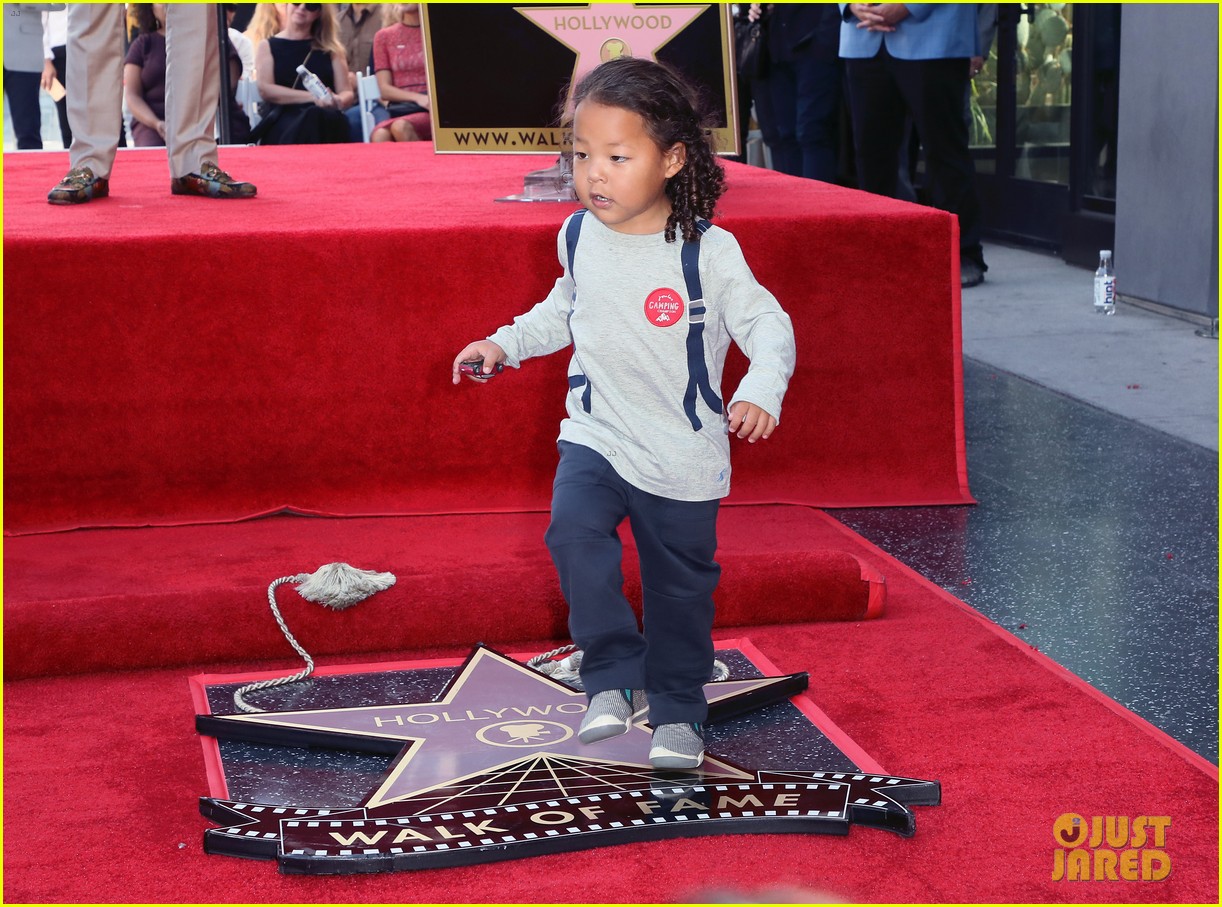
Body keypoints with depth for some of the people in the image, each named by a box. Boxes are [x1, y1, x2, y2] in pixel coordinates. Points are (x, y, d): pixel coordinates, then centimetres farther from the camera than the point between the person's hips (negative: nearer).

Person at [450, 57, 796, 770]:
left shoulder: (707, 252, -16)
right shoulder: (580, 237, -1)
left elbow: (768, 324, -14)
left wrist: (761, 391, -31)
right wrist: (505, 344, 10)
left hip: (683, 455, -2)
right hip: (595, 436, 3)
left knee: (681, 581, 11)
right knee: (574, 531, -25)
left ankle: (679, 710, 33)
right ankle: (612, 674, -10)